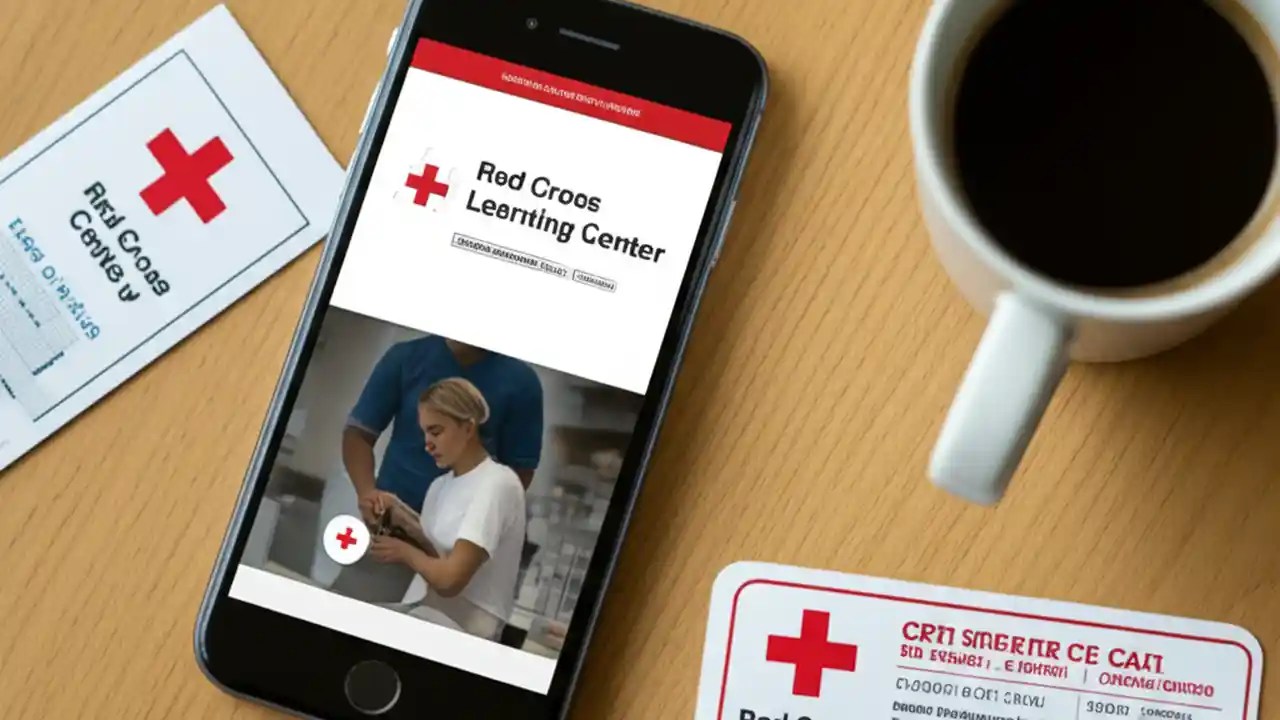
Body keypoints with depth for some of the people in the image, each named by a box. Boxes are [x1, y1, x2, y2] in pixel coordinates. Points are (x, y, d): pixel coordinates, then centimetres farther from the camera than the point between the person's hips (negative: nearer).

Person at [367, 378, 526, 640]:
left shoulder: (497, 485, -16)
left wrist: (404, 552, -3)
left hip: (459, 630, -8)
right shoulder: (442, 485, 11)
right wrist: (399, 512, -1)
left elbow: (450, 579, -20)